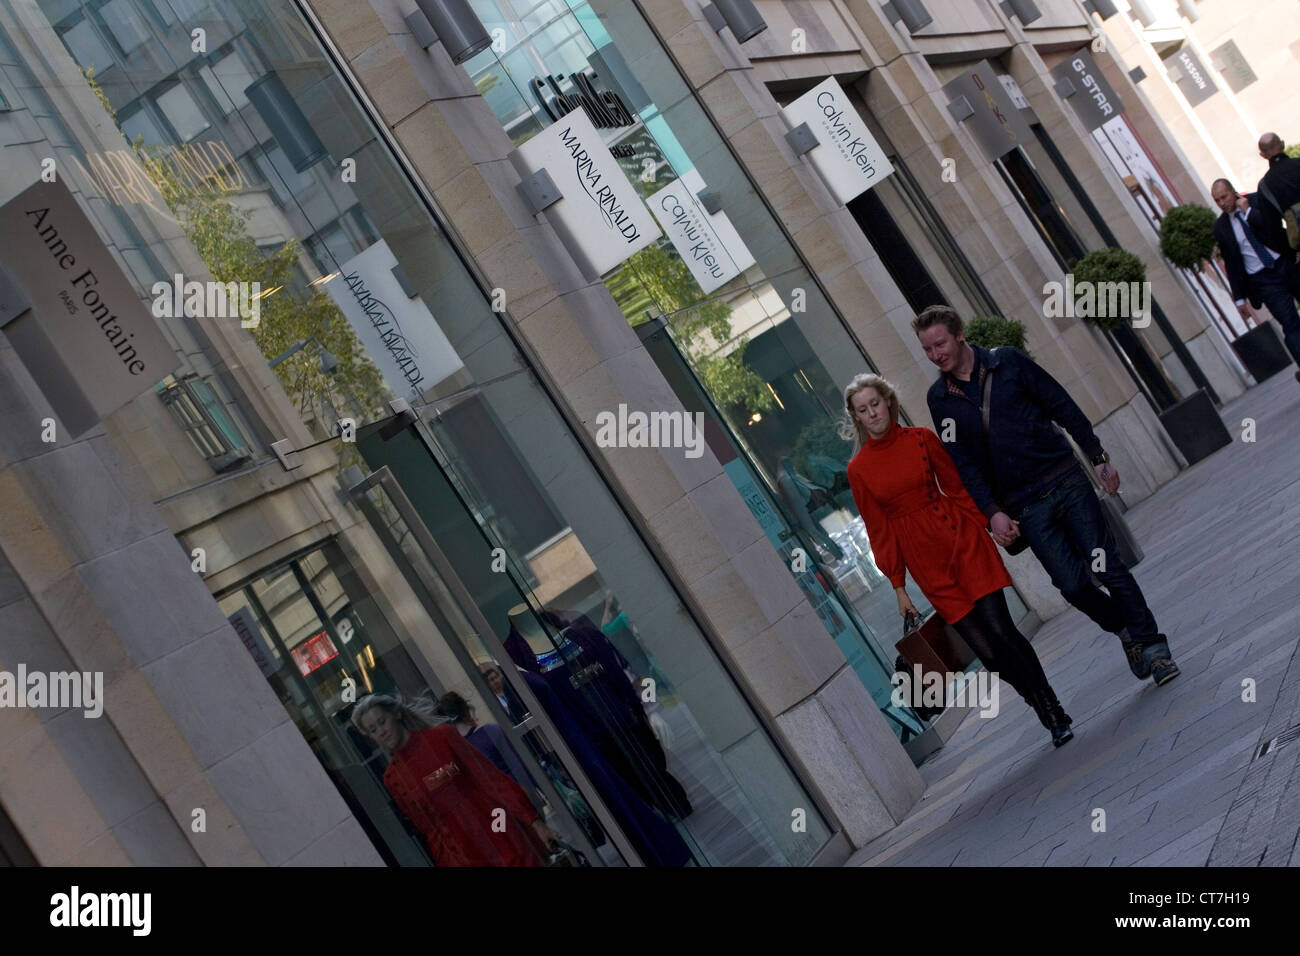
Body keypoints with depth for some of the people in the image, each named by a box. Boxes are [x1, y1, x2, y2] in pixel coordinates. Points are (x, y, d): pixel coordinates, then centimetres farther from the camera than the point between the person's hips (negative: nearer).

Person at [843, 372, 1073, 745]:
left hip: (961, 539, 0)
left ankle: (1055, 712, 0)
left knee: (999, 629, -13)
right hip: (925, 561, 0)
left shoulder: (922, 438, 3)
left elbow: (958, 487, 8)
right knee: (986, 649, -4)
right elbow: (878, 532, 3)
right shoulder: (858, 469, 0)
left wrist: (986, 525, -2)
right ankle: (1047, 713, 16)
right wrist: (898, 586, 4)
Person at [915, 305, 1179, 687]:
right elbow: (962, 464, 0)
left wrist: (1098, 457, 0)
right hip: (1024, 507, 1)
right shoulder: (939, 398, 2)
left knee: (1108, 569, -3)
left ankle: (1152, 646, 8)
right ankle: (1125, 629, 20)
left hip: (1066, 480, -1)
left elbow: (1063, 406, 3)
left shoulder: (1009, 361, -1)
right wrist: (992, 511, -10)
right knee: (1072, 583, -6)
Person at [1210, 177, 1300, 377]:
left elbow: (1273, 227, -13)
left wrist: (1248, 211, -10)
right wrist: (1240, 298, 7)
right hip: (1263, 281, 0)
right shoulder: (1220, 227, 5)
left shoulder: (1258, 200, 2)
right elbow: (1231, 264, 8)